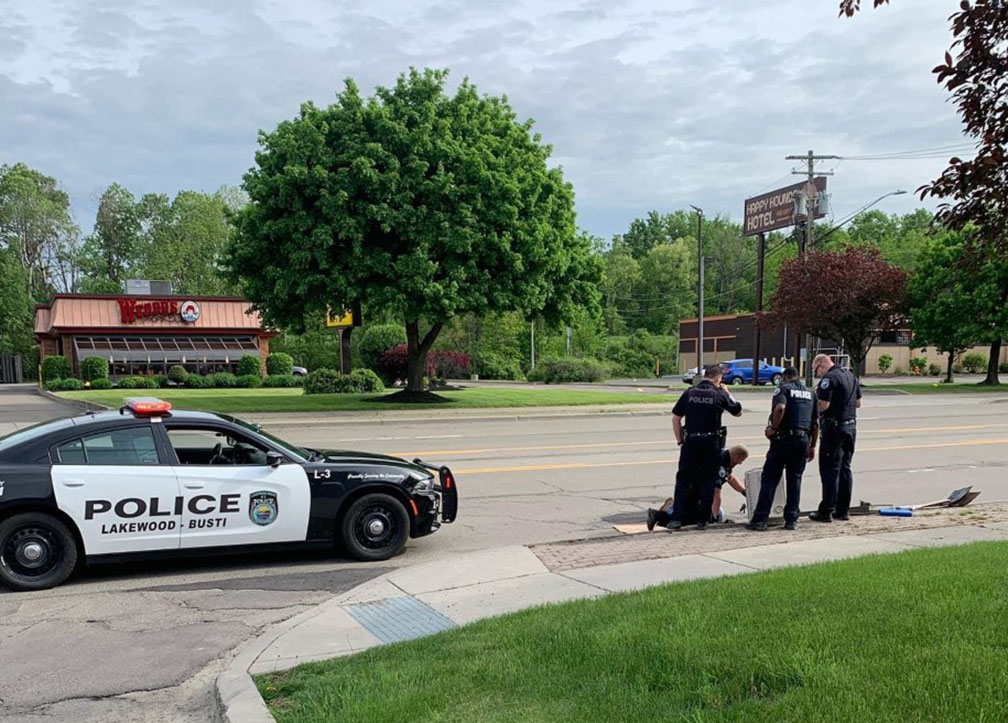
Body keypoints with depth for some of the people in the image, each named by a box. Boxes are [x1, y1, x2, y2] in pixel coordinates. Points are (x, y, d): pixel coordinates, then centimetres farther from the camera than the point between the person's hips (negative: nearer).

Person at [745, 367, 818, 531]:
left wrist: (772, 428, -11)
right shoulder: (810, 393, 17)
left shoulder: (783, 388, 0)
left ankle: (759, 520, -4)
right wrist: (812, 446, 19)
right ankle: (791, 520, 8)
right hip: (803, 439, 5)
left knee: (769, 479, -1)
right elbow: (816, 423, 15)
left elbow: (780, 408, -22)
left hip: (784, 438, -5)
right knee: (795, 480, 11)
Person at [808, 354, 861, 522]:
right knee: (845, 468, 13)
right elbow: (858, 403, 20)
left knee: (830, 470, -4)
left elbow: (823, 405, -21)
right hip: (851, 426, 9)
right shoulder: (851, 376, 14)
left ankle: (826, 511, -2)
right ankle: (843, 510, 17)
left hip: (834, 428, -9)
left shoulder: (829, 378, -14)